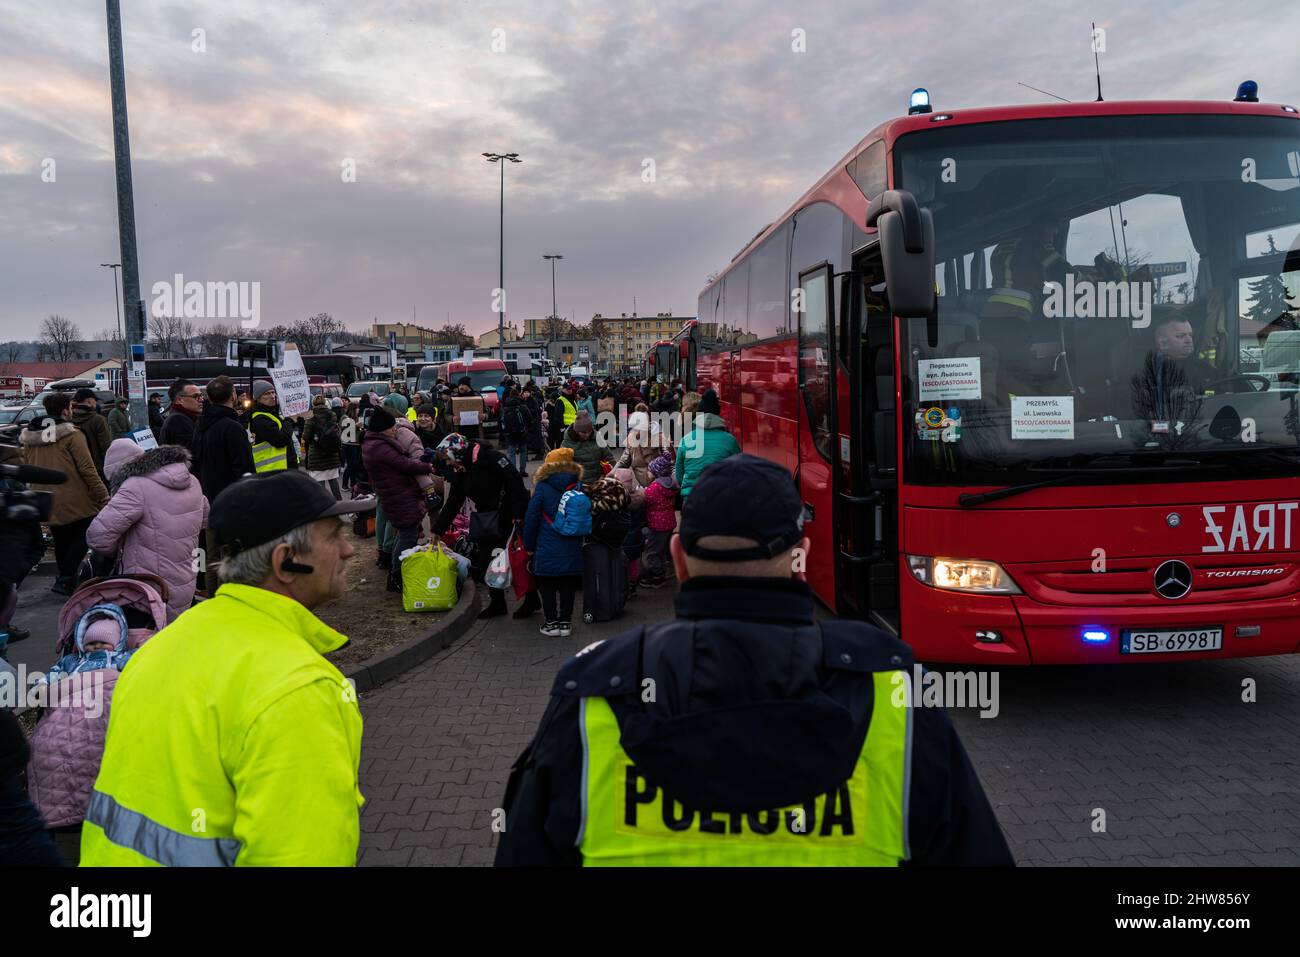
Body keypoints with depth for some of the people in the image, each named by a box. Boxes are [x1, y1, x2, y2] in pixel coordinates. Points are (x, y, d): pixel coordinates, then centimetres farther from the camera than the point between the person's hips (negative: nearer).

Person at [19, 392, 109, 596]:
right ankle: (65, 579, -6)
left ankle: (66, 580, 26)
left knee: (61, 541, 18)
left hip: (46, 503, 7)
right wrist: (103, 496, -12)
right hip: (74, 501, -7)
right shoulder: (71, 435, -13)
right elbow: (87, 469, -16)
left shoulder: (29, 437, 9)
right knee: (82, 537, 4)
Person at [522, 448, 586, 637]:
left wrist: (528, 545, 4)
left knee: (547, 586, 9)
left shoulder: (542, 487, -8)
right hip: (572, 549, 3)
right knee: (568, 586, 12)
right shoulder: (579, 487, 1)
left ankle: (551, 623, 13)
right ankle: (565, 622, 17)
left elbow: (531, 517, -6)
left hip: (547, 549, -3)